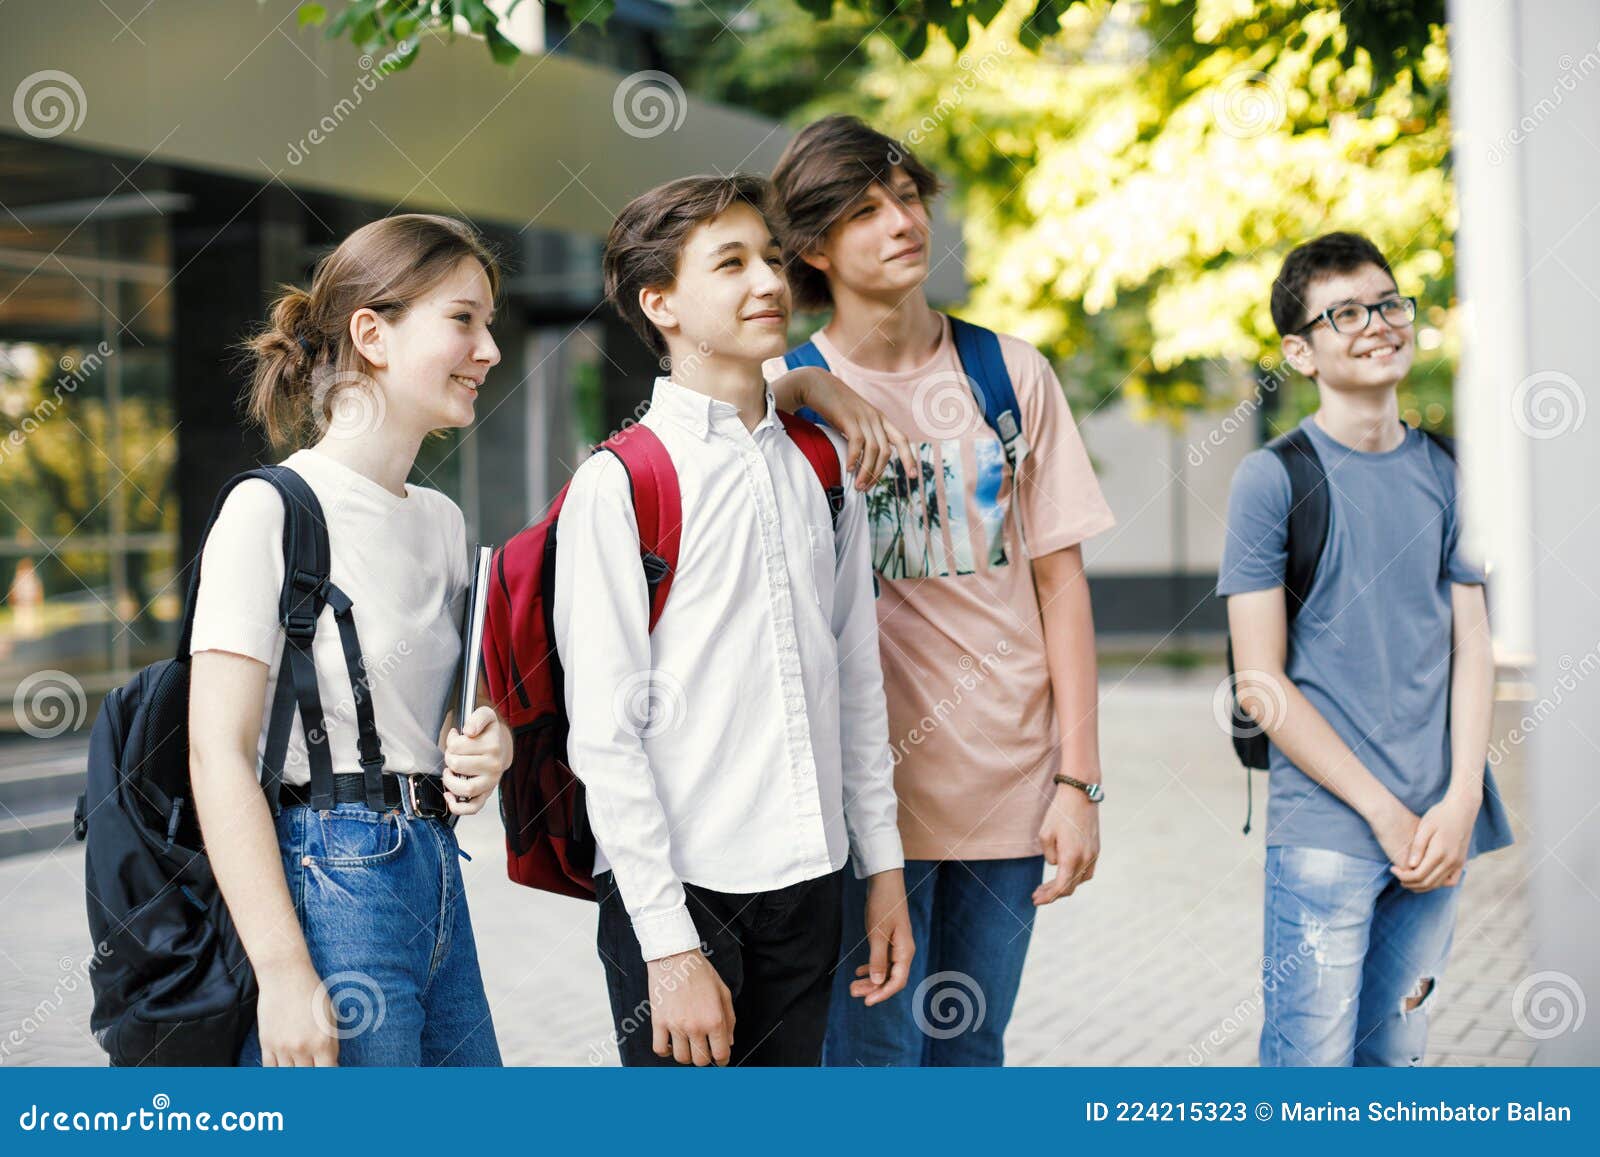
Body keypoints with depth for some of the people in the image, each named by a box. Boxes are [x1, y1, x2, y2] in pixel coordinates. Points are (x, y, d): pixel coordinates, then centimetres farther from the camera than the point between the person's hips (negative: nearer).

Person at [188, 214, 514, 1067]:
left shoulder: (441, 521, 14)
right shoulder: (273, 510, -10)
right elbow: (219, 752, -15)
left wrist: (488, 744, 0)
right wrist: (284, 973, -21)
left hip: (435, 871, 8)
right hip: (331, 878, -8)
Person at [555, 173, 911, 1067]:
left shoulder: (823, 465, 9)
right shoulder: (618, 484, -9)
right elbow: (604, 734, -11)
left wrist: (884, 865, 11)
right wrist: (669, 944, -14)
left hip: (807, 887, 5)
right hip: (682, 891, -5)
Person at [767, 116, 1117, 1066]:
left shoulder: (1013, 375, 5)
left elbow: (1059, 579, 4)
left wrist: (1079, 778, 0)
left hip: (1011, 782, 3)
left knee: (972, 1053, 14)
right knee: (875, 1054, 2)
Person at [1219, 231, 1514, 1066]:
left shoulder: (1442, 472, 9)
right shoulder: (1272, 478, -6)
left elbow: (1472, 647, 7)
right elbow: (1261, 684, -8)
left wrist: (1461, 800, -6)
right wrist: (1384, 812, -10)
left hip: (1439, 827, 5)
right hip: (1323, 829, -5)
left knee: (1395, 1053, 13)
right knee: (1311, 1062, -3)